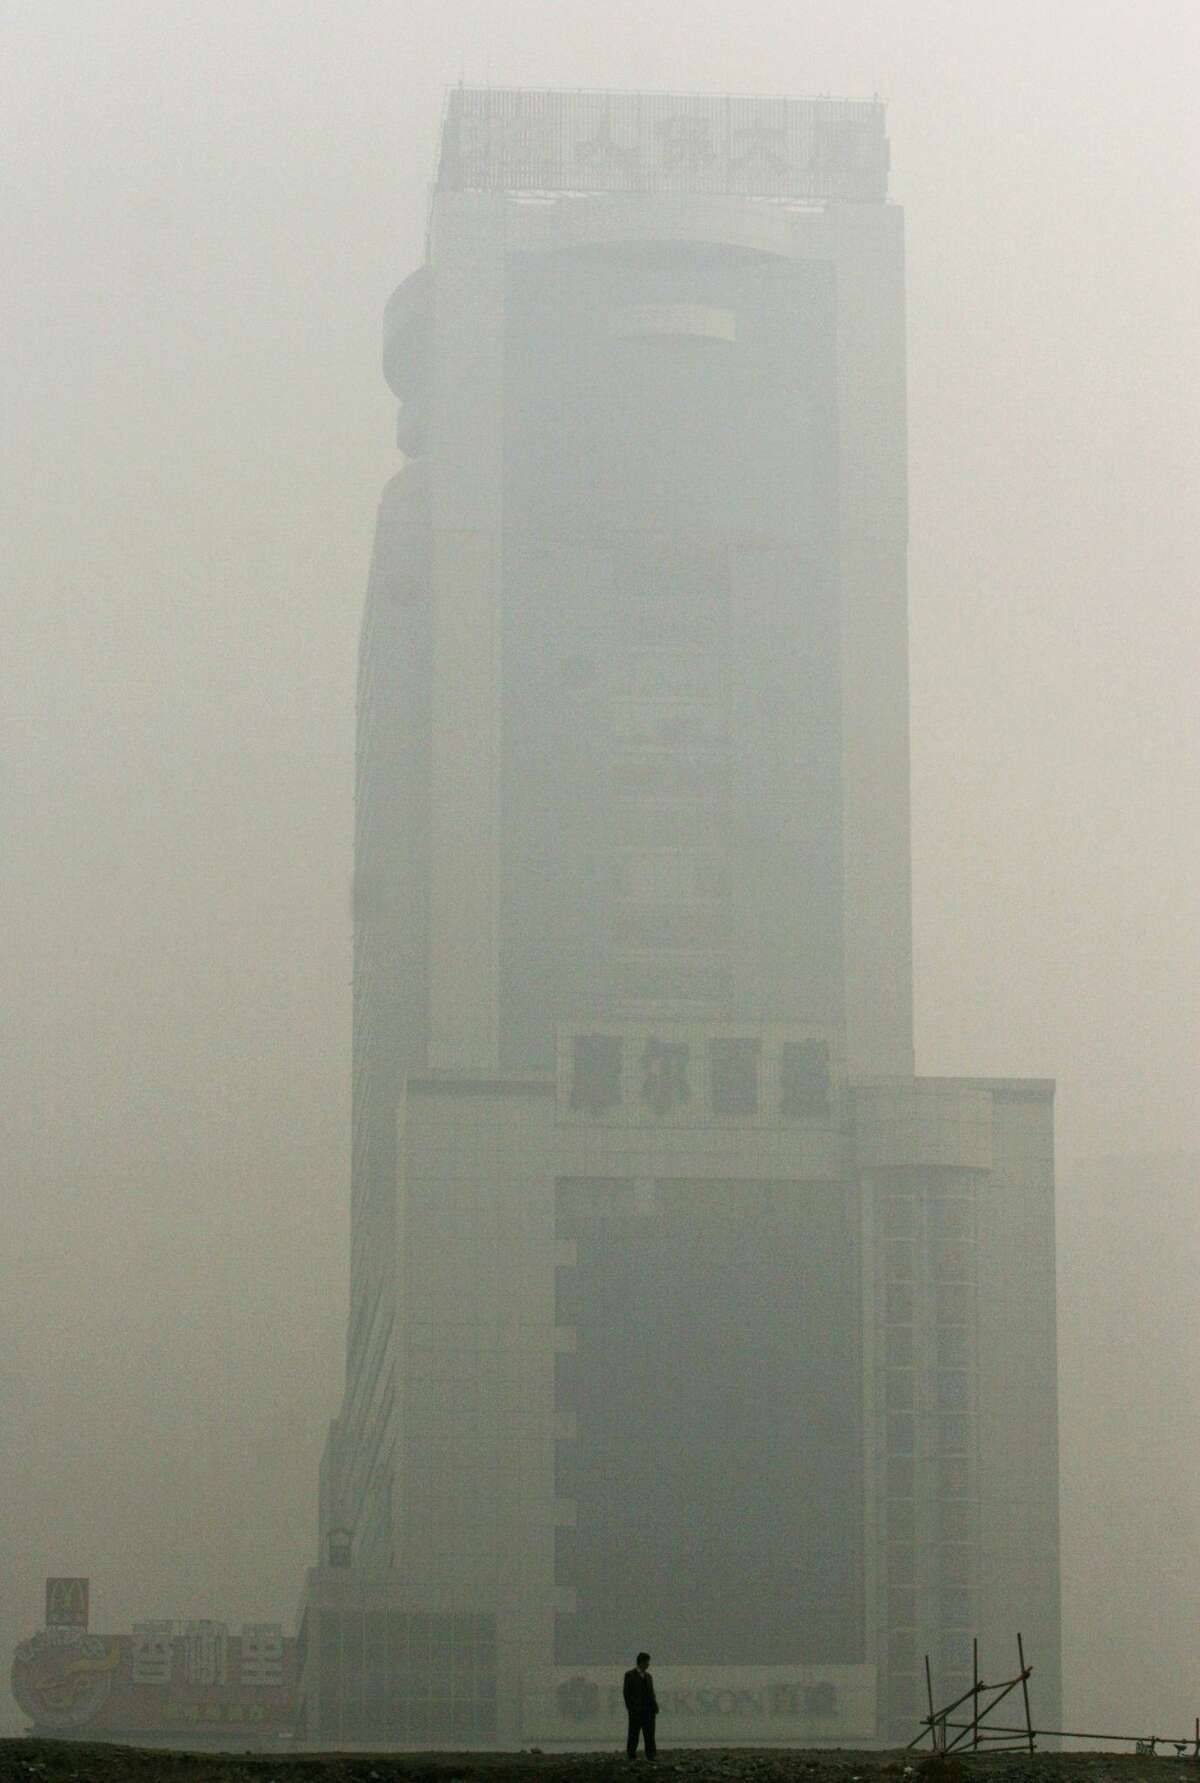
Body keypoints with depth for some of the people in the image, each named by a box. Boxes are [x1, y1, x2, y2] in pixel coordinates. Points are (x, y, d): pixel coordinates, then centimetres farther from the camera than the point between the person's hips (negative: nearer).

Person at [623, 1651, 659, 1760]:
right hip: (636, 1710, -5)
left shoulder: (648, 1676, 17)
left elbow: (651, 1693, 17)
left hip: (648, 1710, 5)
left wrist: (655, 1706, 2)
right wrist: (630, 1709, -12)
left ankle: (651, 1755, -3)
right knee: (634, 1734, 0)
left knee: (649, 1735, -1)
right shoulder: (630, 1675, 0)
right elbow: (627, 1693, -4)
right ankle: (631, 1755, 5)